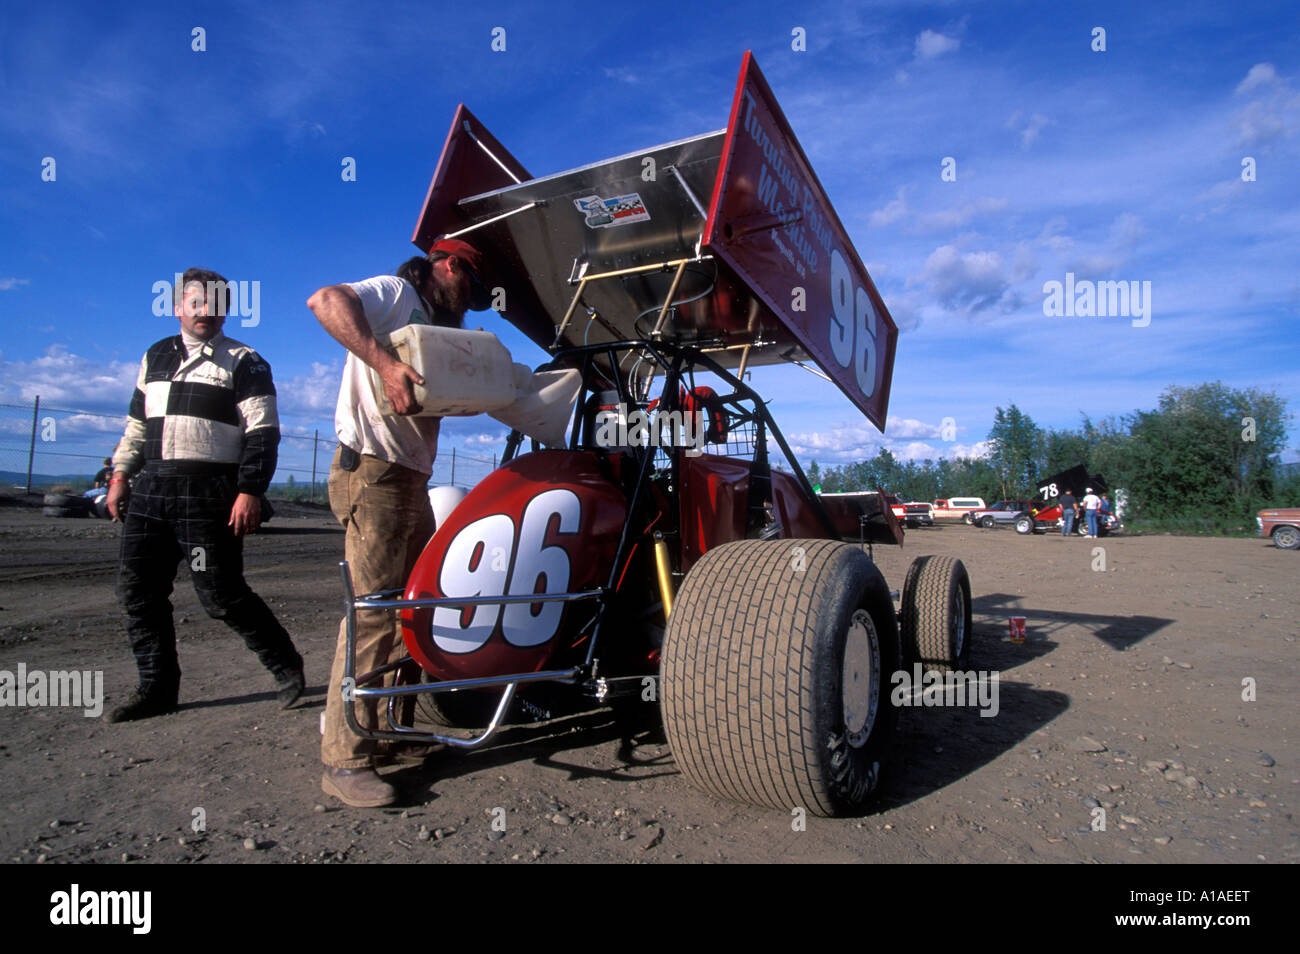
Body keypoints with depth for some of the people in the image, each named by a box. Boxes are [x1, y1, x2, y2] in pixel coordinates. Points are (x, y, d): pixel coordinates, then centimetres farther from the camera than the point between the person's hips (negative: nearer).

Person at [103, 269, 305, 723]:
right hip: (151, 489, 6)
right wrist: (120, 475, 15)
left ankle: (286, 666, 9)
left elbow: (262, 433, -7)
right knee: (137, 591, 5)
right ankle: (157, 688, 17)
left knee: (220, 593, -7)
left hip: (209, 493, -6)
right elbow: (137, 424, 25)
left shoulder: (244, 363, 1)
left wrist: (249, 492, -16)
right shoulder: (156, 357, 20)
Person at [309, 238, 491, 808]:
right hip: (373, 472, -10)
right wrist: (383, 363, -30)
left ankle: (388, 733, 23)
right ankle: (344, 760, -7)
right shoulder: (397, 293, -1)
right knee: (372, 610, -13)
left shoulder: (431, 325, 28)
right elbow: (325, 301, -19)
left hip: (412, 479, 10)